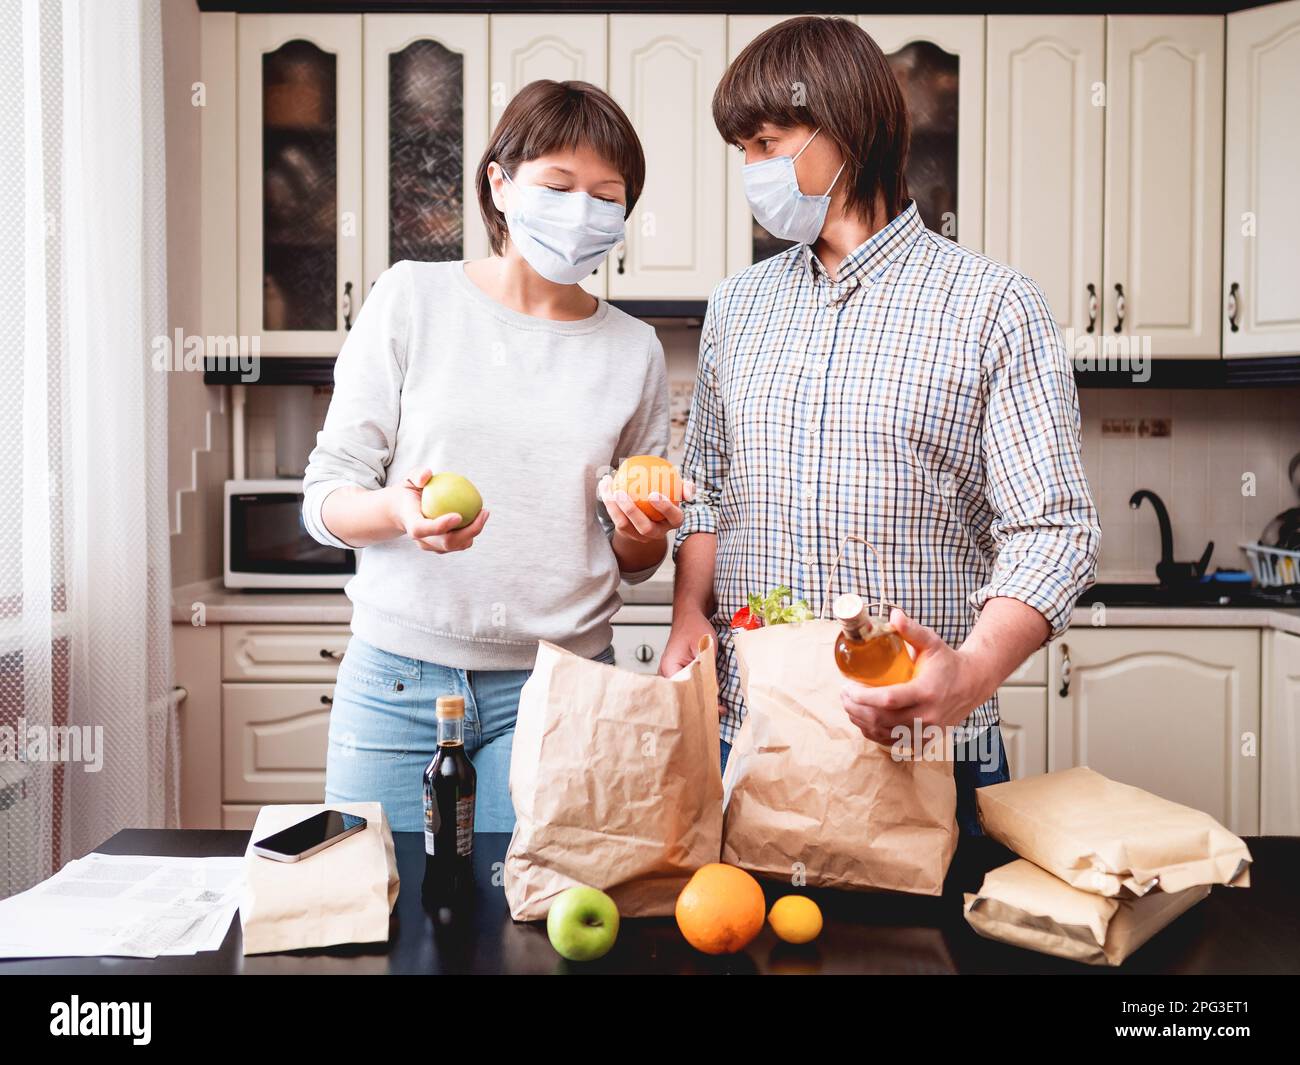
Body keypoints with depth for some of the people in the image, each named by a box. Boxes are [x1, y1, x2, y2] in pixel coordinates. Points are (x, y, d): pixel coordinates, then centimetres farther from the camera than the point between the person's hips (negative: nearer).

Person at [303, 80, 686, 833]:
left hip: (557, 688, 1)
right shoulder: (413, 298, 0)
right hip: (399, 678, -1)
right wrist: (397, 510, -21)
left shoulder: (633, 350, 7)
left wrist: (639, 529, -9)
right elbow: (325, 496, -1)